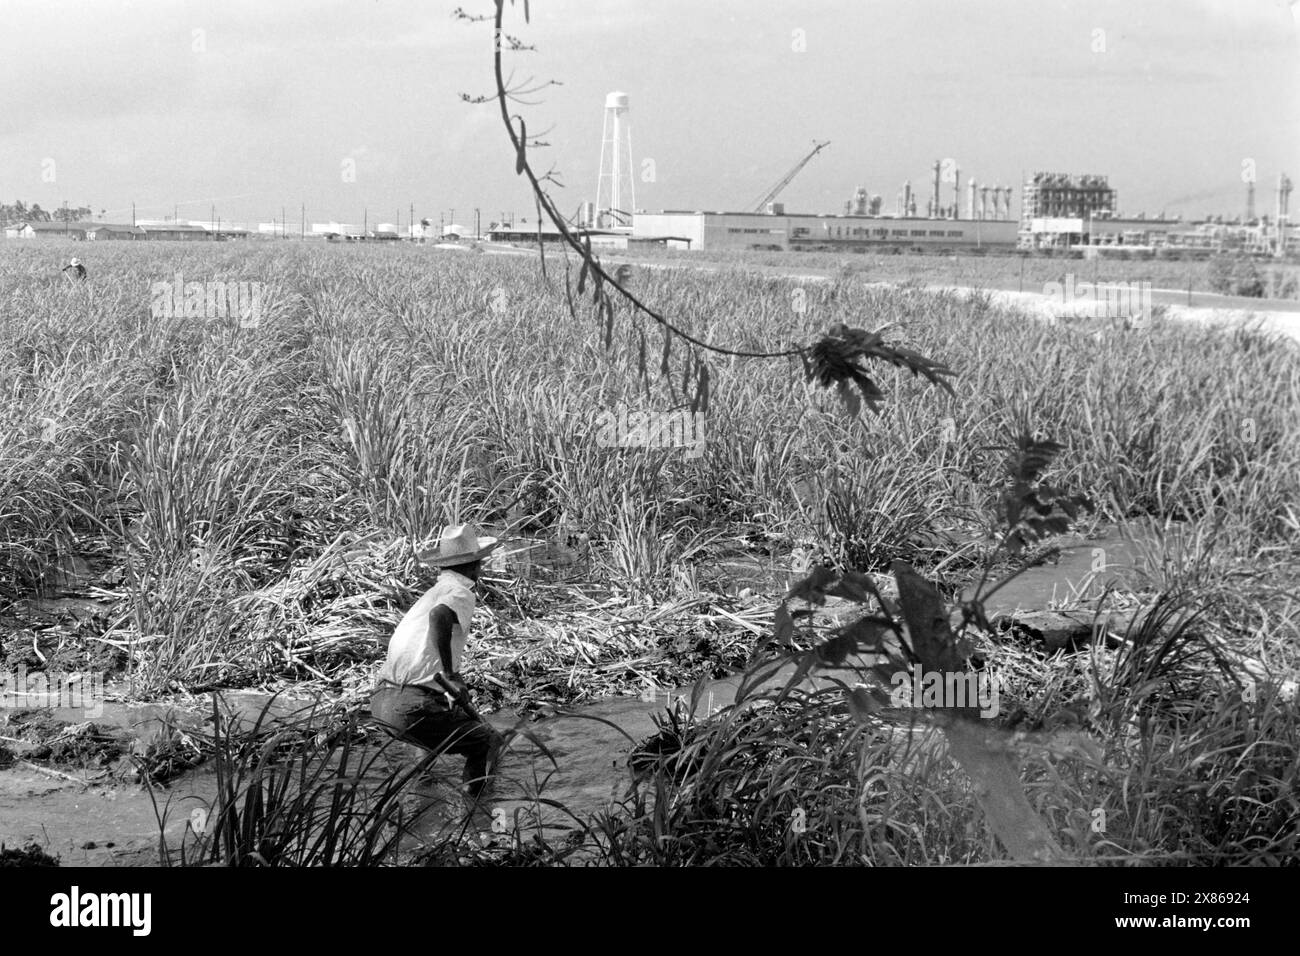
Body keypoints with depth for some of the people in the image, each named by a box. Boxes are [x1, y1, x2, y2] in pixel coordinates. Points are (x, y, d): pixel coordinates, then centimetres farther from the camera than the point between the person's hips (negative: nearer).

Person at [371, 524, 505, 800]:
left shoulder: (434, 591, 22)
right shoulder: (462, 593, -5)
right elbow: (439, 616, -28)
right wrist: (448, 674, -23)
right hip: (413, 707, -9)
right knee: (489, 743, -1)